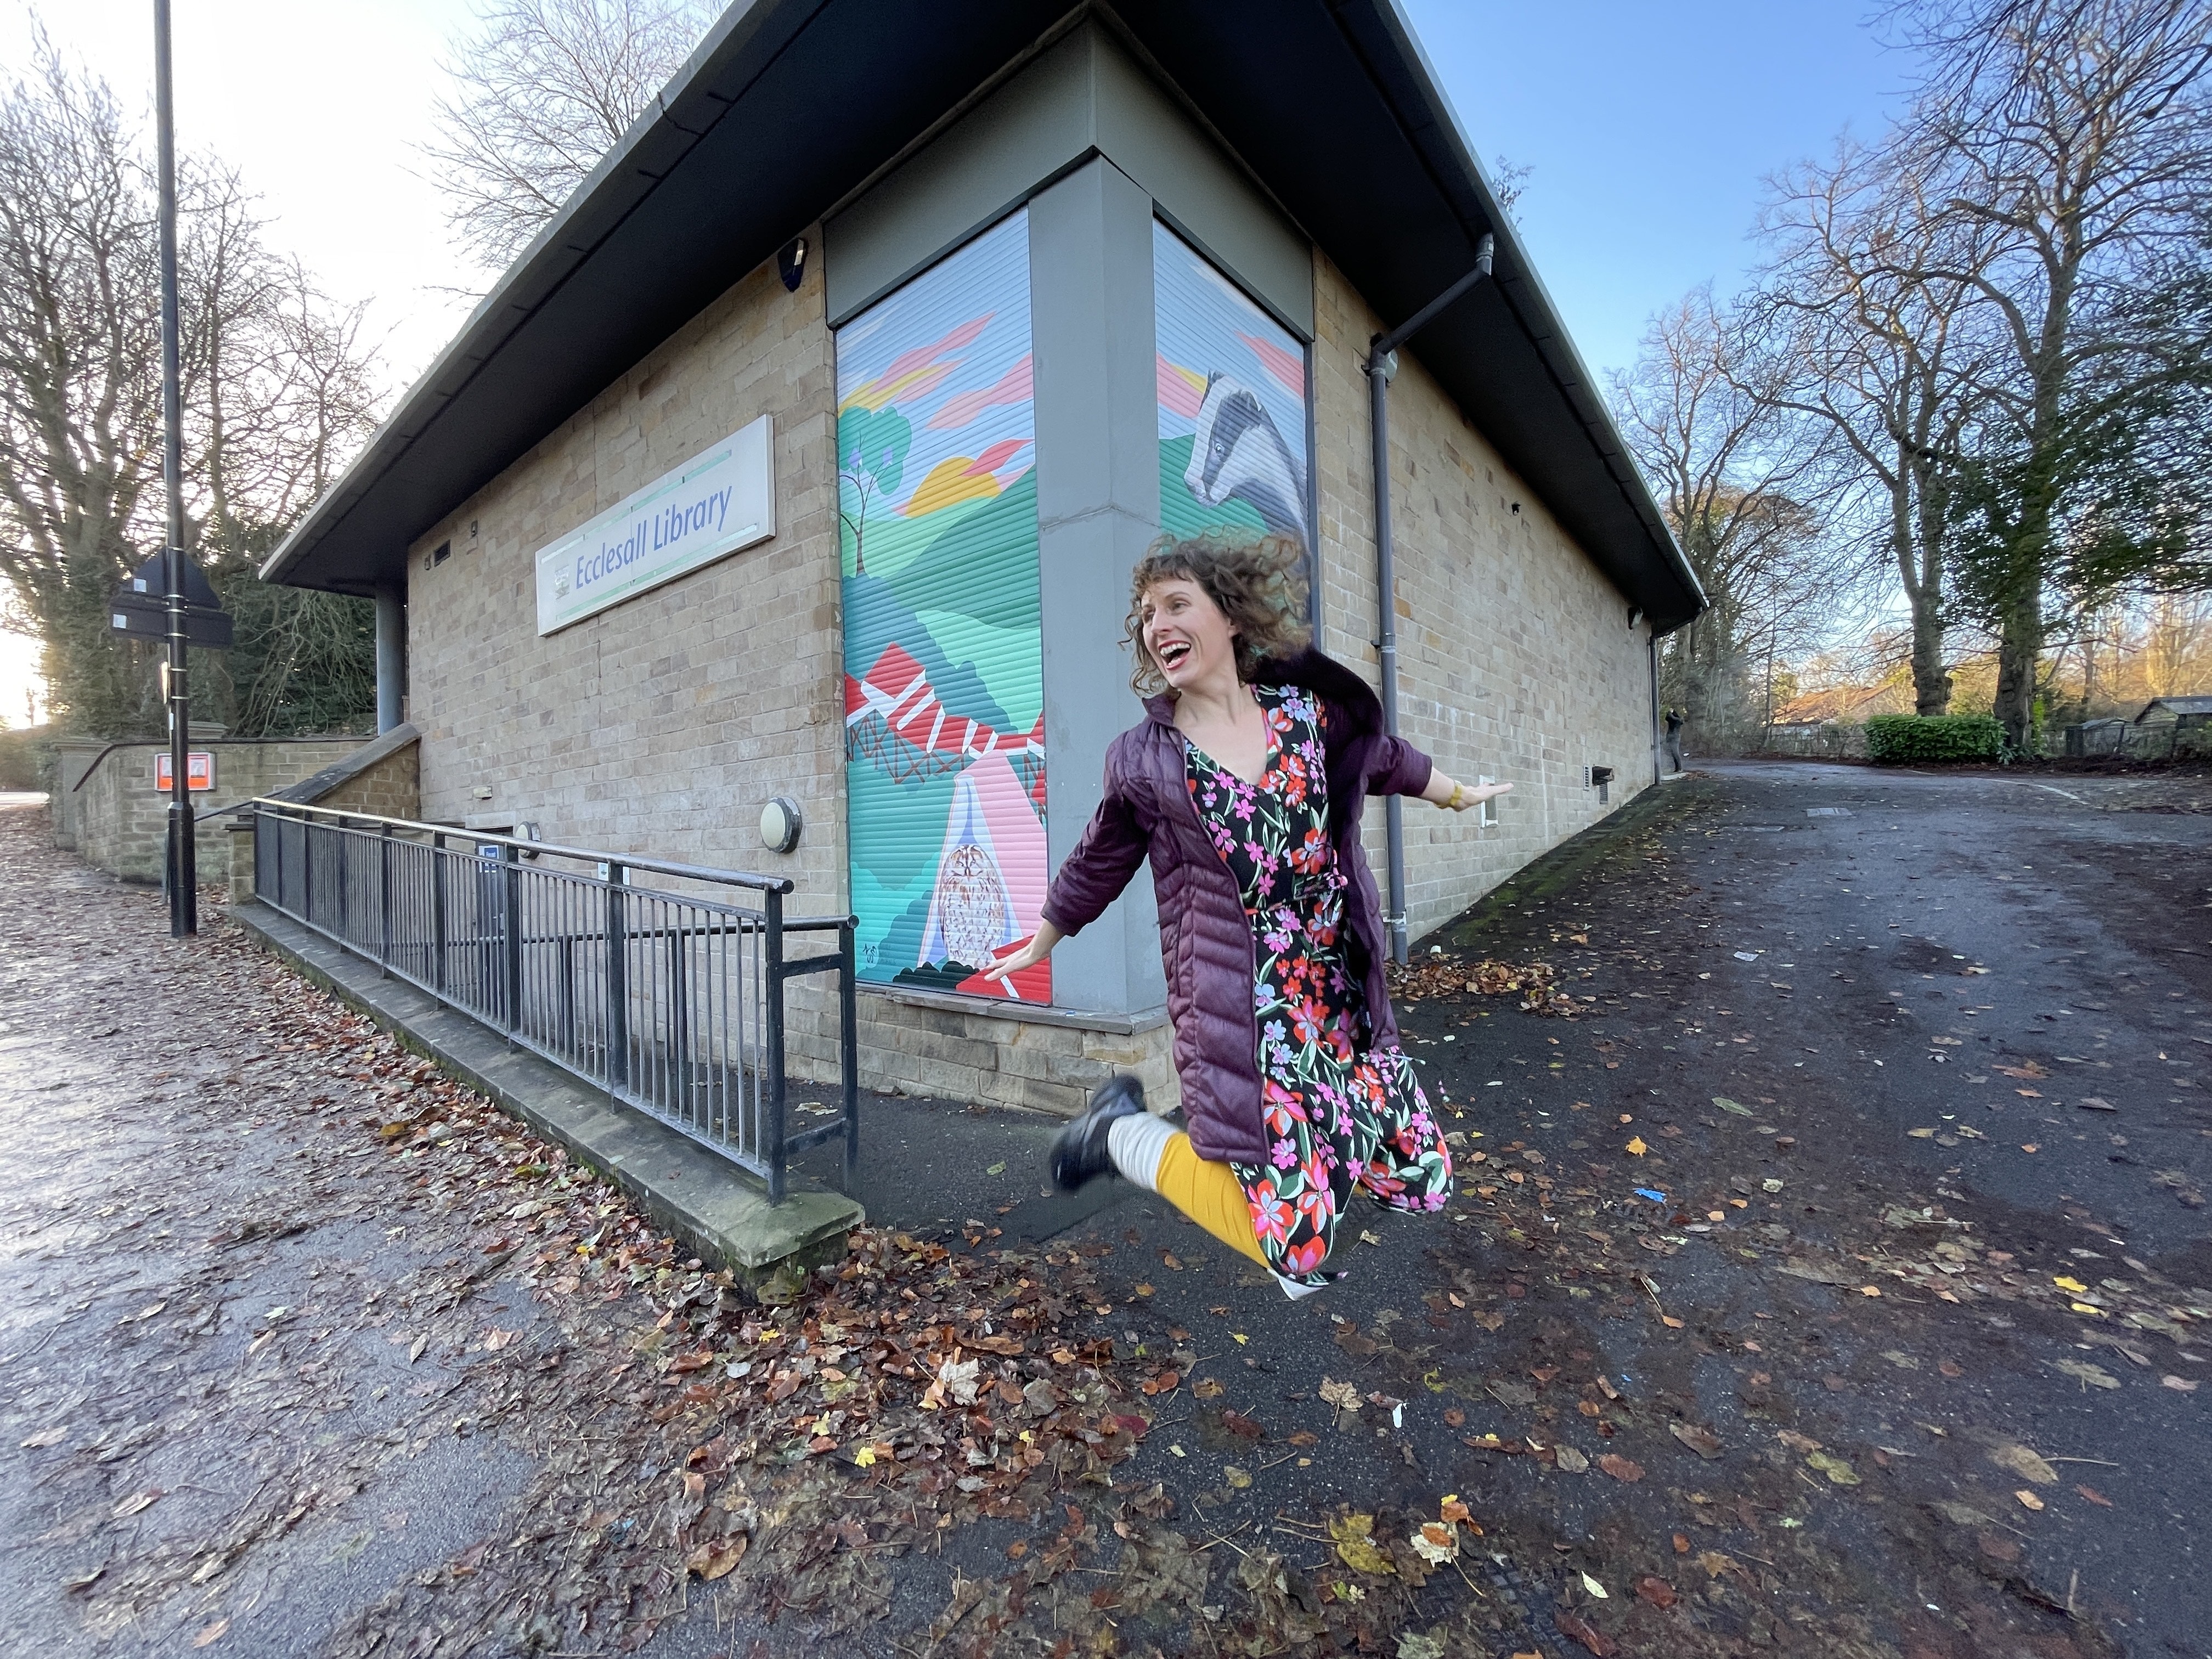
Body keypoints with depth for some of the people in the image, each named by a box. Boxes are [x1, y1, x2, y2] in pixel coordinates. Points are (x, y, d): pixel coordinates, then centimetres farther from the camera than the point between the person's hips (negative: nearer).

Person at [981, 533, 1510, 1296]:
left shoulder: (1309, 710, 0)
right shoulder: (1141, 760, -7)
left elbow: (1387, 759, 20)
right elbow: (1098, 865, 9)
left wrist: (1458, 795, 37)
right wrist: (1042, 943, 21)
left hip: (1343, 1002, 5)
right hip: (1237, 1019, -4)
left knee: (1421, 1182, 12)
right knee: (1297, 1251, -3)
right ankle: (1121, 1131, 15)